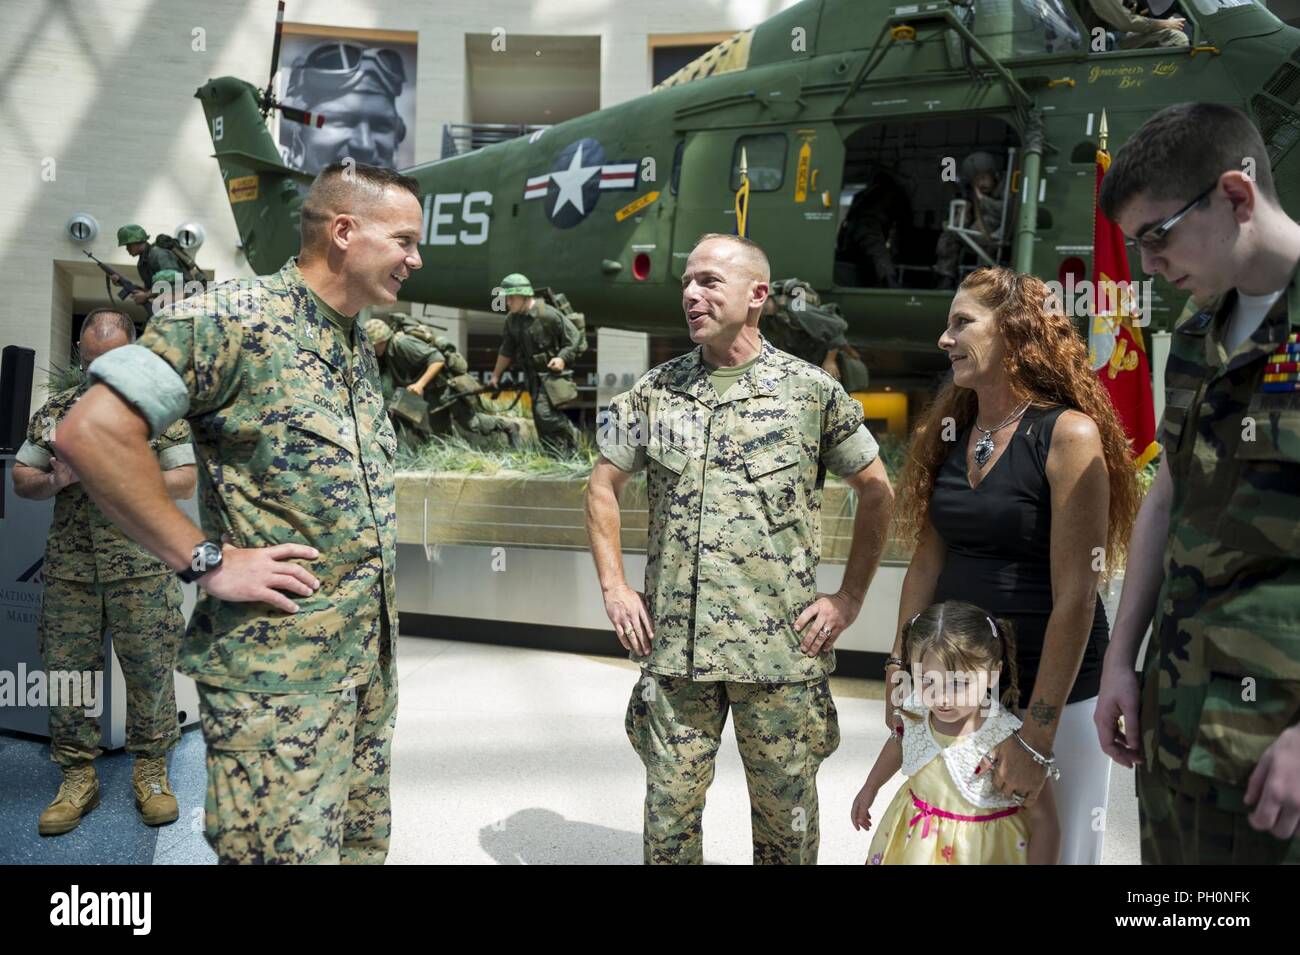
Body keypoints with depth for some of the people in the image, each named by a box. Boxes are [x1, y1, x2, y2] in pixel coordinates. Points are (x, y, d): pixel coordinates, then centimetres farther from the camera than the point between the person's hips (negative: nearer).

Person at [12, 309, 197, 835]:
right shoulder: (56, 408, 13)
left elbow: (184, 481, -2)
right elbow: (21, 479, 14)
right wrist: (56, 480, -7)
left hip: (142, 562, -3)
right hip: (69, 563, 3)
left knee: (150, 669, 1)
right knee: (67, 667, 6)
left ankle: (151, 771, 17)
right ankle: (77, 777, 19)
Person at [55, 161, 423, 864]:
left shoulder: (360, 348, 13)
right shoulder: (233, 319, -14)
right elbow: (91, 432, -21)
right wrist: (208, 560, -20)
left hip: (370, 661, 8)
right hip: (278, 672, -8)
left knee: (361, 846, 17)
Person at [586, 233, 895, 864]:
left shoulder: (813, 391, -2)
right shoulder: (655, 391, 5)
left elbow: (877, 493, 5)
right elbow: (603, 486, 13)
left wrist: (848, 599, 0)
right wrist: (614, 588, 5)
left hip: (783, 649, -1)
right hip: (673, 646, 2)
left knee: (786, 814, 13)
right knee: (670, 808, 12)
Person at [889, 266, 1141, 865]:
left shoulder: (1069, 435, -16)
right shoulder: (950, 432, 4)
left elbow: (1074, 598, -19)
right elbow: (927, 561, 7)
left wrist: (1036, 737, -19)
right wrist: (899, 673, 4)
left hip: (1056, 690, -5)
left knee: (1058, 848, 8)